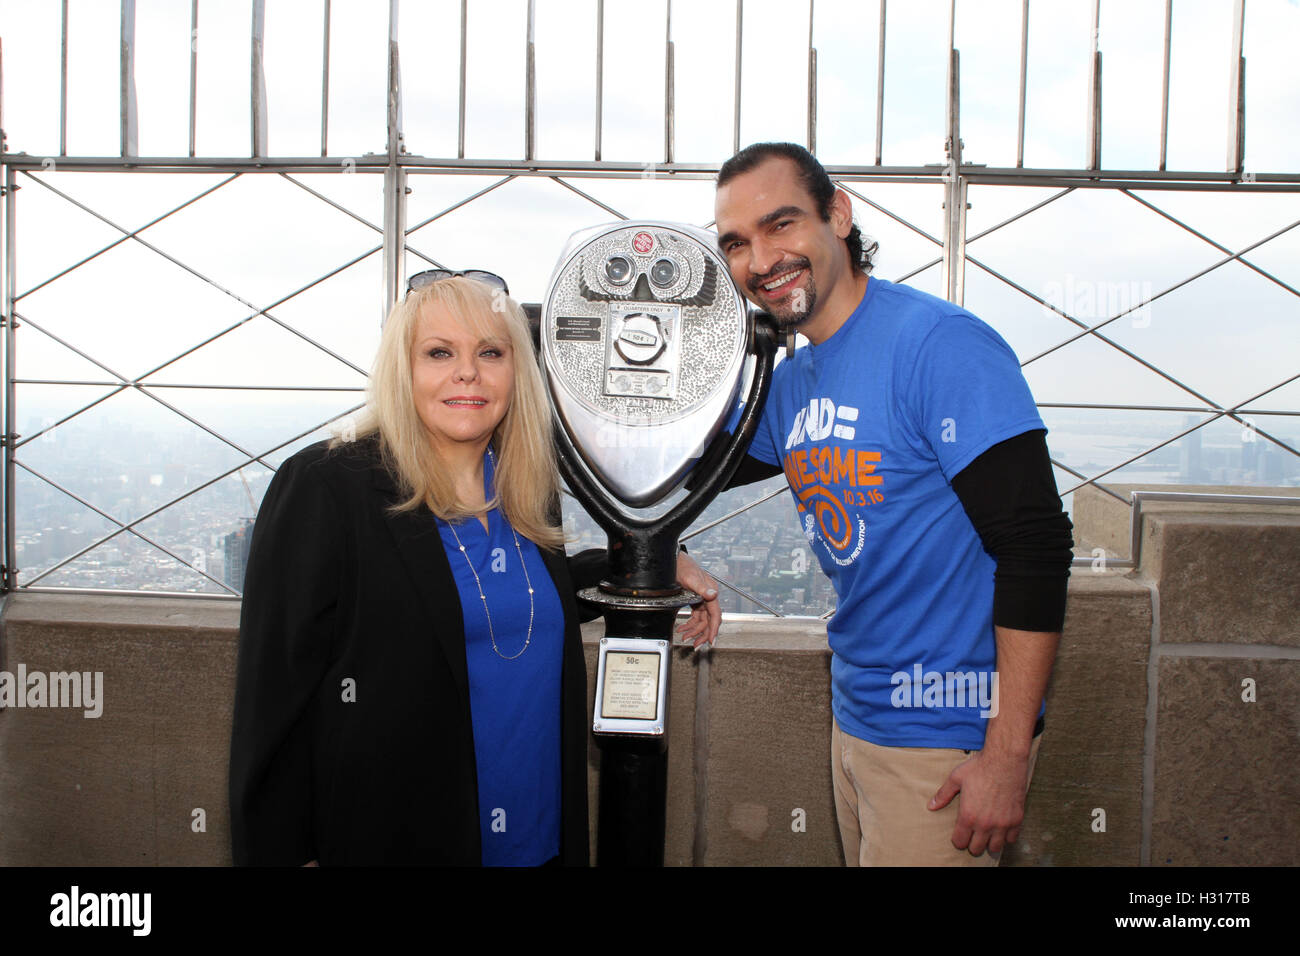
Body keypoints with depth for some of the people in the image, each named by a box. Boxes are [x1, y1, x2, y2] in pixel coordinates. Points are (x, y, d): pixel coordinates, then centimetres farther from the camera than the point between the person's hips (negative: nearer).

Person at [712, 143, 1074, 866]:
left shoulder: (939, 343, -19)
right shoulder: (791, 380, 6)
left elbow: (1035, 547, -21)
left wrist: (1008, 757, -21)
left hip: (950, 734, -8)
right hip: (854, 717, 8)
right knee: (864, 858, 21)